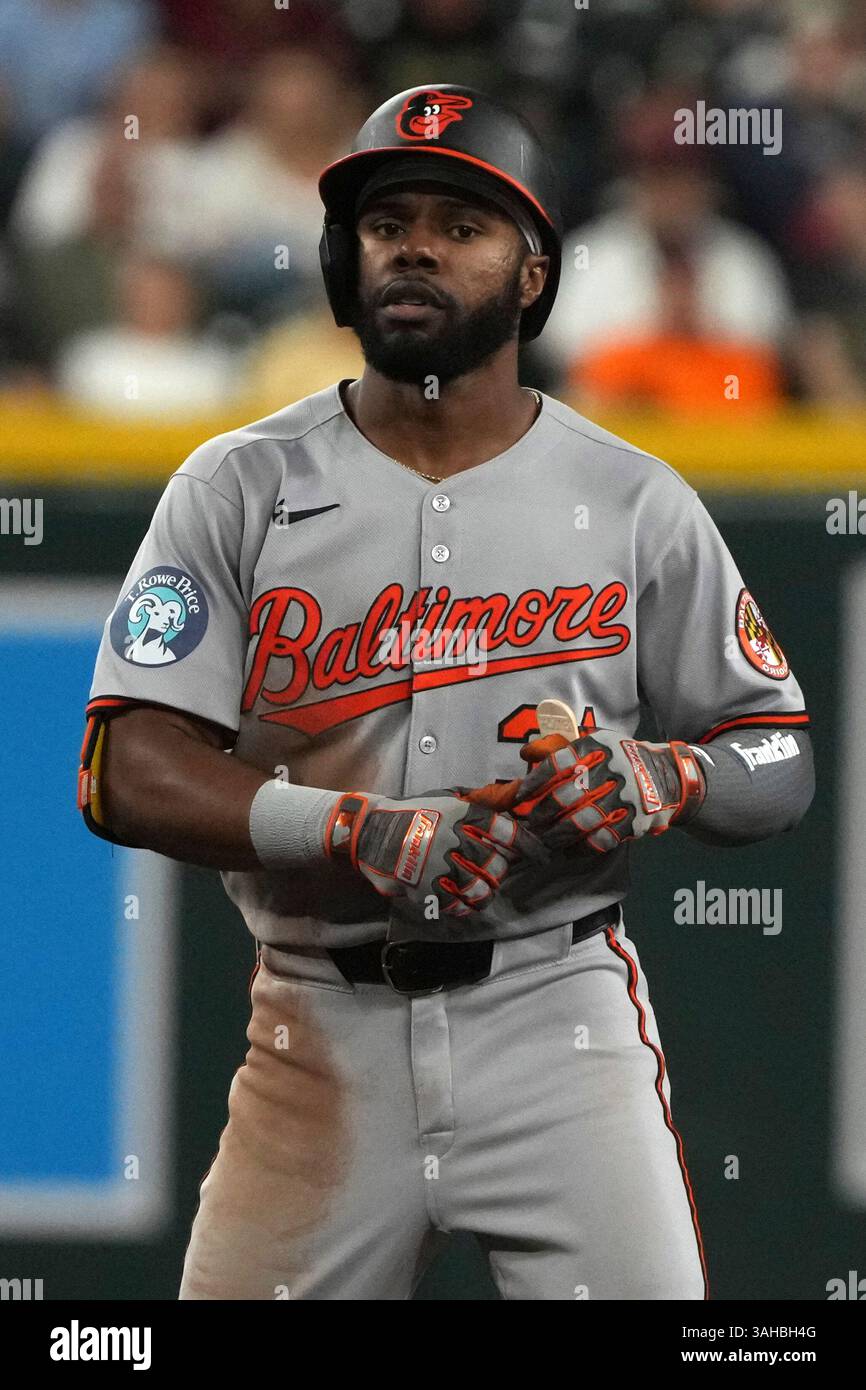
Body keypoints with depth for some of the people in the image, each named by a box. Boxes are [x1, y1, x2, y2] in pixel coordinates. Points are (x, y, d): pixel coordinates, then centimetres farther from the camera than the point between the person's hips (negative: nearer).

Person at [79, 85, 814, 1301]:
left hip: (560, 1018, 0)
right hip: (324, 1029, 0)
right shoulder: (239, 492, 3)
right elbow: (127, 776, -7)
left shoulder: (634, 505, 5)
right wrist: (360, 831, -22)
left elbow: (779, 761, 9)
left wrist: (665, 779, -15)